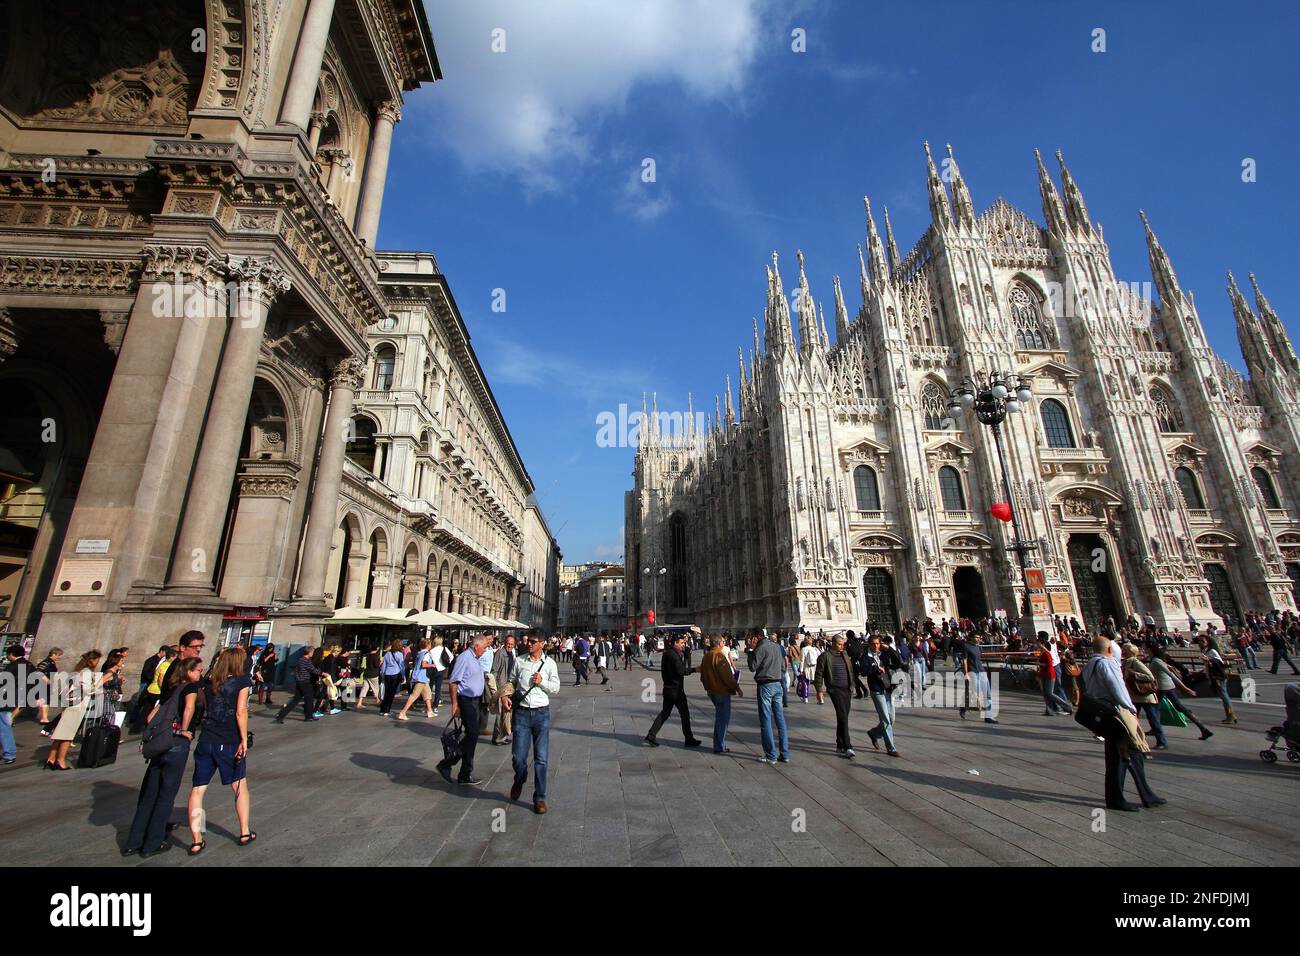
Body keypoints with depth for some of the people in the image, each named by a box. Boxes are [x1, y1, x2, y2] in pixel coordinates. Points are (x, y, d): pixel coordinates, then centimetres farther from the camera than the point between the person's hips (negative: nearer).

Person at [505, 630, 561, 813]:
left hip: (541, 713, -1)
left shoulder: (549, 663, 0)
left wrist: (542, 681, -11)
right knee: (518, 757, 4)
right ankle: (519, 782, 37)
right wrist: (505, 697, -3)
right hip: (522, 712, 1)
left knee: (541, 758, 3)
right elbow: (511, 682, 13)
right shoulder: (519, 661, 2)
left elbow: (556, 689, 5)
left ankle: (539, 798, 18)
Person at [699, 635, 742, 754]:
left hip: (711, 692, 9)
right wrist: (737, 688, -11)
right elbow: (727, 676, -21)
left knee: (720, 718, 20)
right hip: (722, 692, -9)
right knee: (723, 719, 1)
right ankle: (719, 747, 6)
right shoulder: (719, 656, -18)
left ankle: (719, 744, 25)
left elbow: (703, 676, 18)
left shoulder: (706, 657, 10)